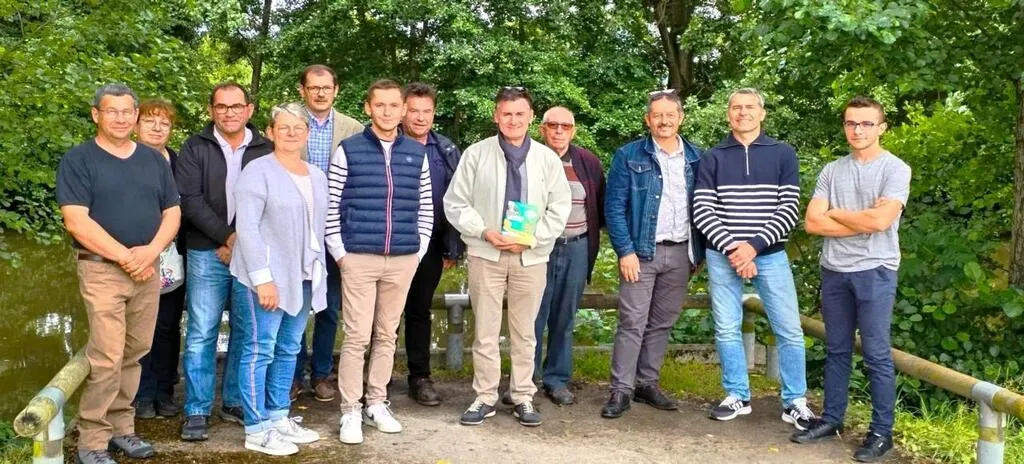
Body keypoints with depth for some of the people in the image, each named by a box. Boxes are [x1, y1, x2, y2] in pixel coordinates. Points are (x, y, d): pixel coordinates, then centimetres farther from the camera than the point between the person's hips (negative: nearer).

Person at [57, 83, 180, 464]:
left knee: (134, 355, 9)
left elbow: (172, 212, 10)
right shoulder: (78, 159, -2)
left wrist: (150, 252, -8)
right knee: (106, 358, -9)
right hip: (102, 270, -5)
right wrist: (124, 256, -14)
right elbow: (76, 221, -11)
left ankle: (121, 427, 20)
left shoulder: (154, 160, 13)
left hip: (148, 271, 5)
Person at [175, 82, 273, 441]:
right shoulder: (195, 148, 3)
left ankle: (236, 402, 20)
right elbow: (189, 200, -6)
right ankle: (197, 411, 9)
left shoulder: (266, 150, 6)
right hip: (207, 253, -1)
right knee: (201, 334, 0)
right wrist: (229, 236, -13)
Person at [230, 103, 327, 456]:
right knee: (260, 351, -2)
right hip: (265, 278, -7)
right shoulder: (258, 171, -7)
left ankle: (278, 417, 24)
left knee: (288, 351, 13)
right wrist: (262, 277, -19)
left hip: (303, 277, 7)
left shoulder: (317, 176, 14)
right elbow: (246, 227, -14)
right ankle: (256, 430, 5)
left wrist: (318, 272, 12)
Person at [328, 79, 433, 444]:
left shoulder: (417, 153, 8)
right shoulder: (348, 151, -1)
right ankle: (351, 411, 9)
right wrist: (339, 252, -5)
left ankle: (377, 404, 24)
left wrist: (419, 250, 7)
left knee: (387, 335, 12)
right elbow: (331, 207, -1)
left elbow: (425, 207, 13)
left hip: (403, 260, 3)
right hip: (359, 258, -3)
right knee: (356, 337, -1)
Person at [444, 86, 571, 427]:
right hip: (485, 254, -1)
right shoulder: (476, 154, -1)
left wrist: (532, 238, -9)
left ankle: (523, 397, 21)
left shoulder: (548, 158, 2)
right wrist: (484, 231, -12)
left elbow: (560, 208, 4)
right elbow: (455, 203, 1)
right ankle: (485, 397, 16)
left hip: (531, 256, 1)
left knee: (524, 332, 10)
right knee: (485, 330, 5)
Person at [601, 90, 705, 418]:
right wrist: (625, 251, -13)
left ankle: (647, 383, 21)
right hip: (641, 252, -4)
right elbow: (614, 207, -5)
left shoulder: (696, 157, 9)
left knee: (663, 323, 10)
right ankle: (621, 390, 0)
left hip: (680, 253, 4)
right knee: (632, 323, -5)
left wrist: (699, 252, 7)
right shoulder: (629, 156, -2)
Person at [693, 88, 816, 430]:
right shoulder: (713, 158, 5)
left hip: (770, 255, 0)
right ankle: (737, 397, 20)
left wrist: (754, 245, -14)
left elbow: (789, 208, -3)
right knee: (727, 329, 6)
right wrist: (731, 247, -14)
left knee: (790, 330, 0)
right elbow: (702, 211, -2)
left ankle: (794, 402, 13)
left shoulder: (783, 155, 3)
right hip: (723, 256, 1)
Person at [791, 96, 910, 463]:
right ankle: (831, 419, 23)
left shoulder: (896, 169, -4)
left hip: (875, 271, -4)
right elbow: (812, 223, 0)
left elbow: (880, 220, -18)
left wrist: (835, 214, -4)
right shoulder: (831, 171, 9)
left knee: (877, 354, 0)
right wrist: (862, 222, -9)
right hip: (834, 271, 5)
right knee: (836, 350, 13)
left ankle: (881, 432, 8)